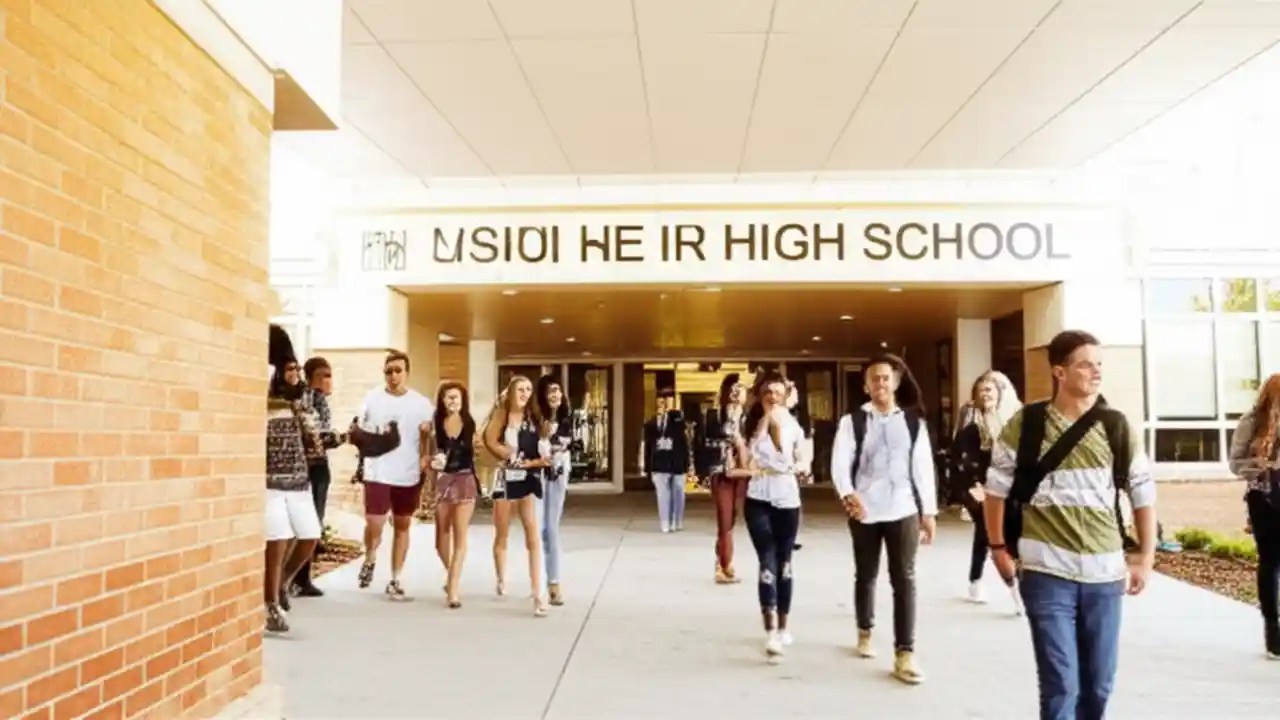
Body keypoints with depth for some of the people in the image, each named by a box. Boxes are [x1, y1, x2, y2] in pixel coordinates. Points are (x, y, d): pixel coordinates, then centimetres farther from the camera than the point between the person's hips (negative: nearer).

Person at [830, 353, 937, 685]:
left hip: (904, 510, 1)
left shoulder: (913, 421, 6)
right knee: (866, 575, 15)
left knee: (904, 579, -2)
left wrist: (929, 511, 4)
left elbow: (923, 467, 7)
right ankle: (865, 632, 37)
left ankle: (904, 653, 1)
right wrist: (848, 494, -28)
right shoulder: (853, 421, 0)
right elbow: (840, 463, -10)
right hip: (864, 511, 0)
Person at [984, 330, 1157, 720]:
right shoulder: (1025, 423, -4)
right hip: (1047, 571, -3)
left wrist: (1146, 557, 6)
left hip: (1104, 571, 3)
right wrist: (998, 547, 1)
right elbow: (996, 488, 3)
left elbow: (1143, 494, 10)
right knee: (1060, 684, -3)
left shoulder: (1118, 427, 3)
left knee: (1099, 683, 13)